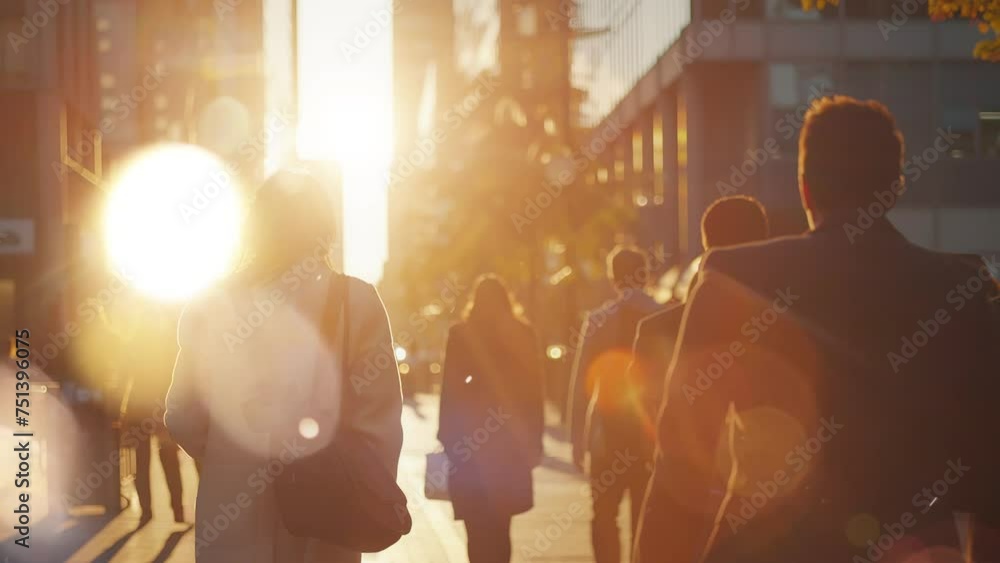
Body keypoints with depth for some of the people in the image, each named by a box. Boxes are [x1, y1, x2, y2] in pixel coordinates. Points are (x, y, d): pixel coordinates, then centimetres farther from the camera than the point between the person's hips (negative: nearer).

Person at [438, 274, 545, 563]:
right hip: (511, 439, 3)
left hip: (470, 439, -3)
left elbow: (451, 388, -7)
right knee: (499, 523, 15)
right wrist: (534, 439, 8)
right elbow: (535, 388, 3)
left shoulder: (461, 334, -4)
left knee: (478, 525, 2)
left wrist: (447, 437, -1)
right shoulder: (523, 333, 2)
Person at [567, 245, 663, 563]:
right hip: (652, 431, 1)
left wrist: (577, 439, 1)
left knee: (604, 517, 7)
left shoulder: (598, 320, -3)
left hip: (608, 431, -1)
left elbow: (580, 383, -4)